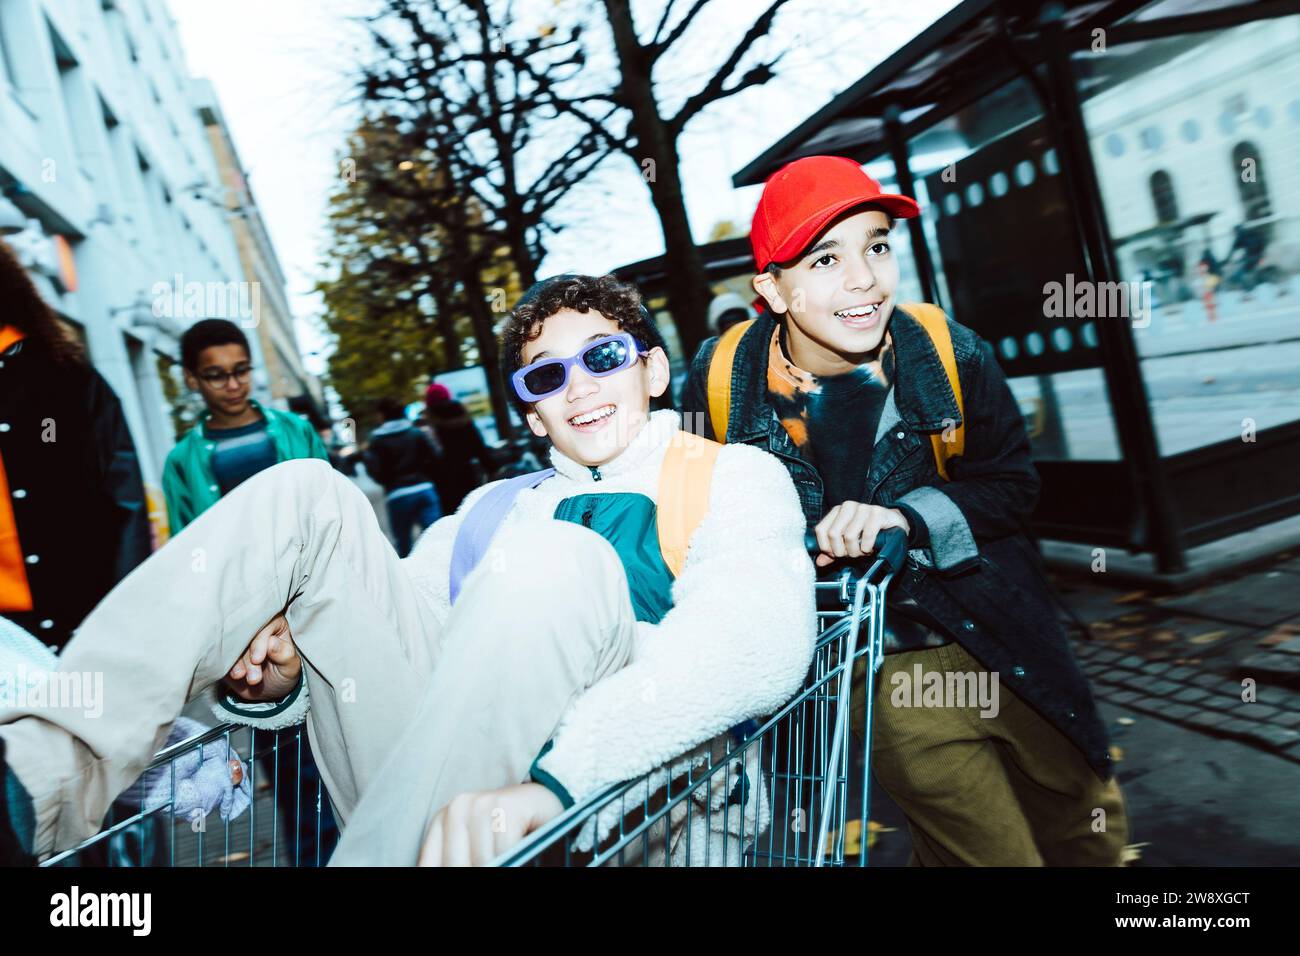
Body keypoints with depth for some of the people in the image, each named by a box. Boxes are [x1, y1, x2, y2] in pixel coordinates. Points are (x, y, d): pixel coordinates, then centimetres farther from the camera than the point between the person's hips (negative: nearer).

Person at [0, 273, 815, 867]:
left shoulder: (733, 477, 9)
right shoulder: (495, 508, 27)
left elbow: (760, 635, -13)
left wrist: (554, 776, -27)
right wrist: (281, 677, -4)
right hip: (420, 788, 5)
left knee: (561, 561, -30)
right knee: (306, 494, -1)